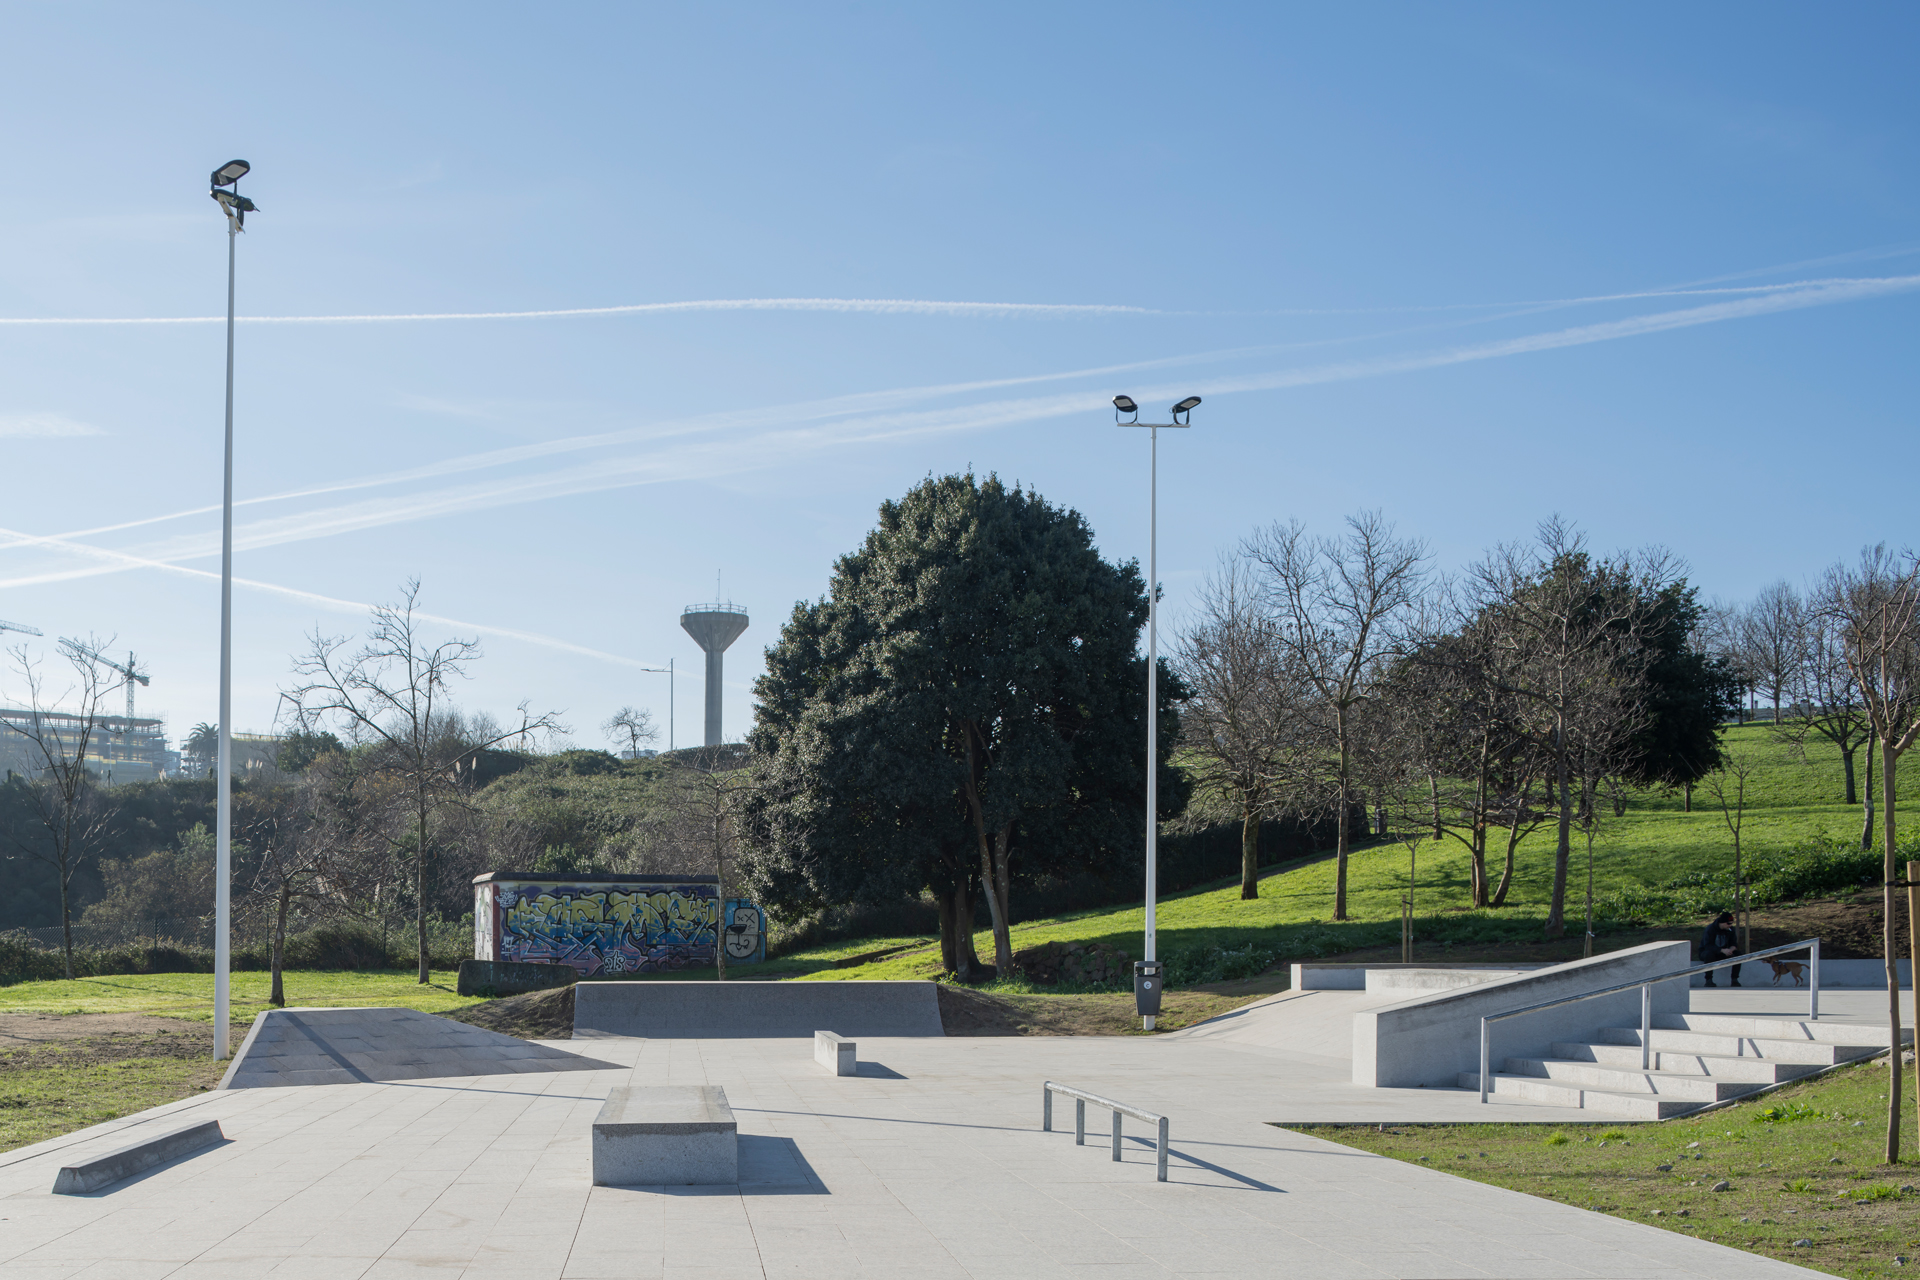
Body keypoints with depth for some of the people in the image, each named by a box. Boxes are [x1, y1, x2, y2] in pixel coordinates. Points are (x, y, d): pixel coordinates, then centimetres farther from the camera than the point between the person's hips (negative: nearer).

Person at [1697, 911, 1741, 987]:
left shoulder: (1730, 930, -3)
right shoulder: (1710, 929, -21)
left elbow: (1734, 943, -1)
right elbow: (1707, 946, -30)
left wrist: (1732, 948, -27)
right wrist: (1722, 950, -41)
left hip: (1722, 955, 5)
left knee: (1738, 953, -18)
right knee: (1709, 954, -41)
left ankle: (1734, 980, -17)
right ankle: (1708, 980, -37)